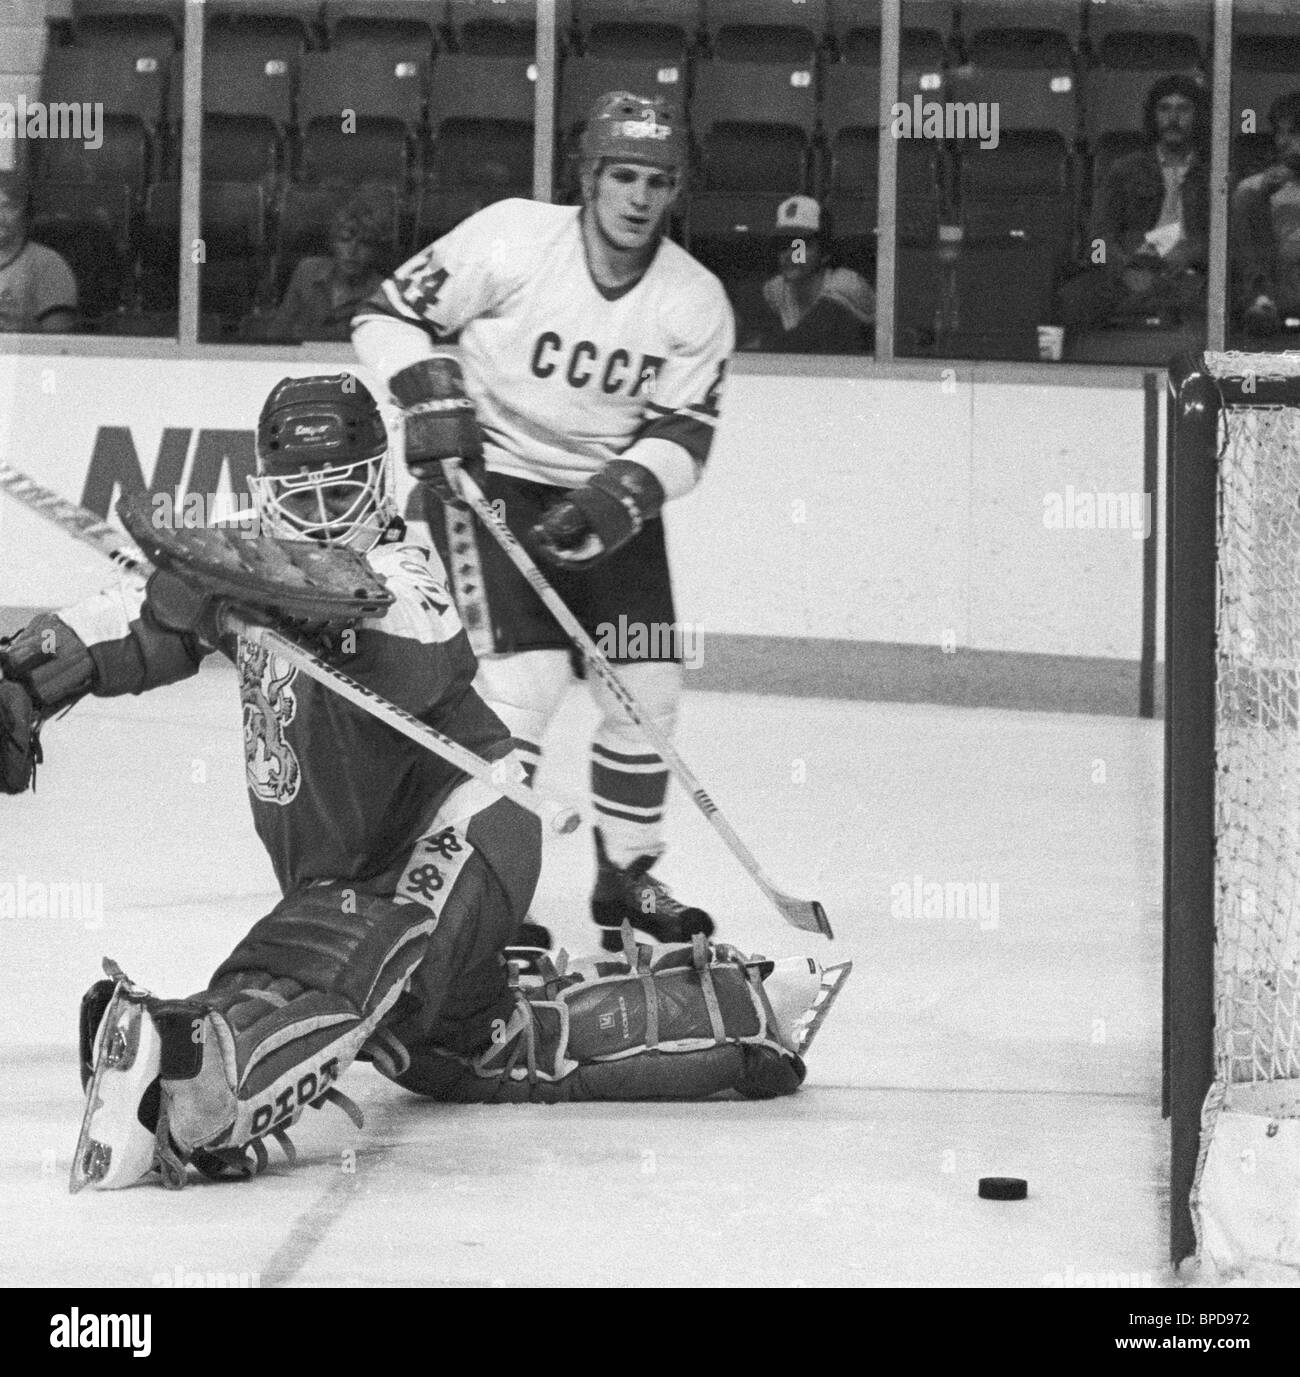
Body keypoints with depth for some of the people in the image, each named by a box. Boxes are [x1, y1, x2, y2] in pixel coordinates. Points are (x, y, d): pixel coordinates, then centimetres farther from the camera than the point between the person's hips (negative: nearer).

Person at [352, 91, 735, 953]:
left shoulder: (697, 304, -7)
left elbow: (682, 440, -8)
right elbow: (389, 315, -8)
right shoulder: (511, 240, -17)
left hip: (614, 500, 5)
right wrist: (430, 396, -24)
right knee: (523, 679, -19)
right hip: (492, 481, -5)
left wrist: (619, 495, -25)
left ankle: (627, 876, 23)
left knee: (648, 691, 3)